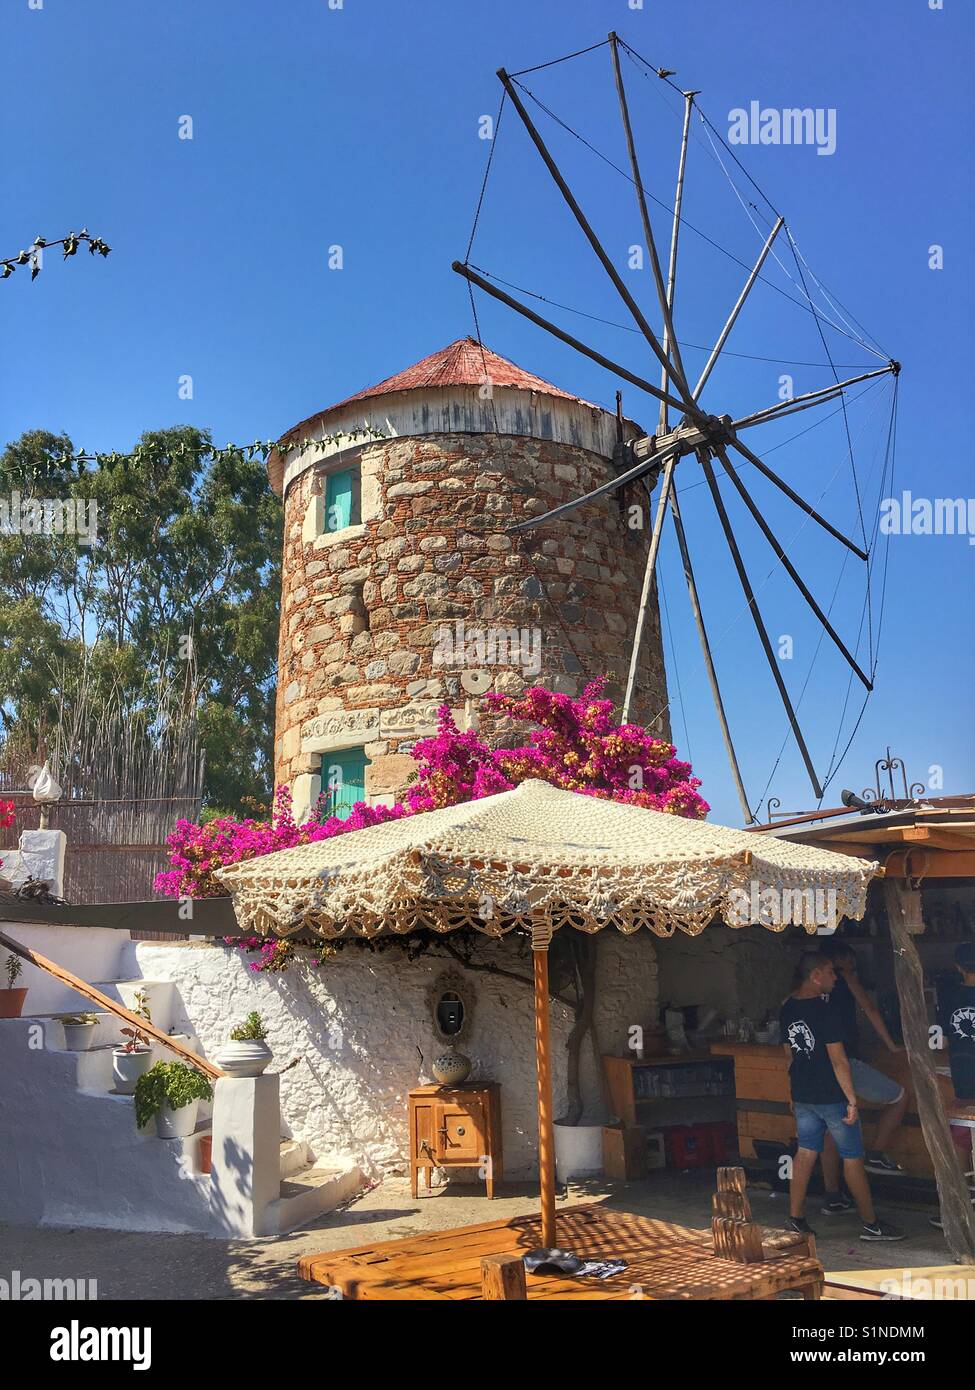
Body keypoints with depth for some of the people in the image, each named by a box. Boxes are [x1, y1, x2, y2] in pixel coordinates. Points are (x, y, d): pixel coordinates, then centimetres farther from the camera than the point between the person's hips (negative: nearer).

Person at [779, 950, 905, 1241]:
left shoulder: (786, 1009, 4)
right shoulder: (824, 1011, -21)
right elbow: (838, 1061, -20)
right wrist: (852, 1100, -15)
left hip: (802, 1094, 7)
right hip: (831, 1096, -7)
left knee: (805, 1153, 11)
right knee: (852, 1157, 5)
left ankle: (796, 1219, 13)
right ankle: (871, 1224, 15)